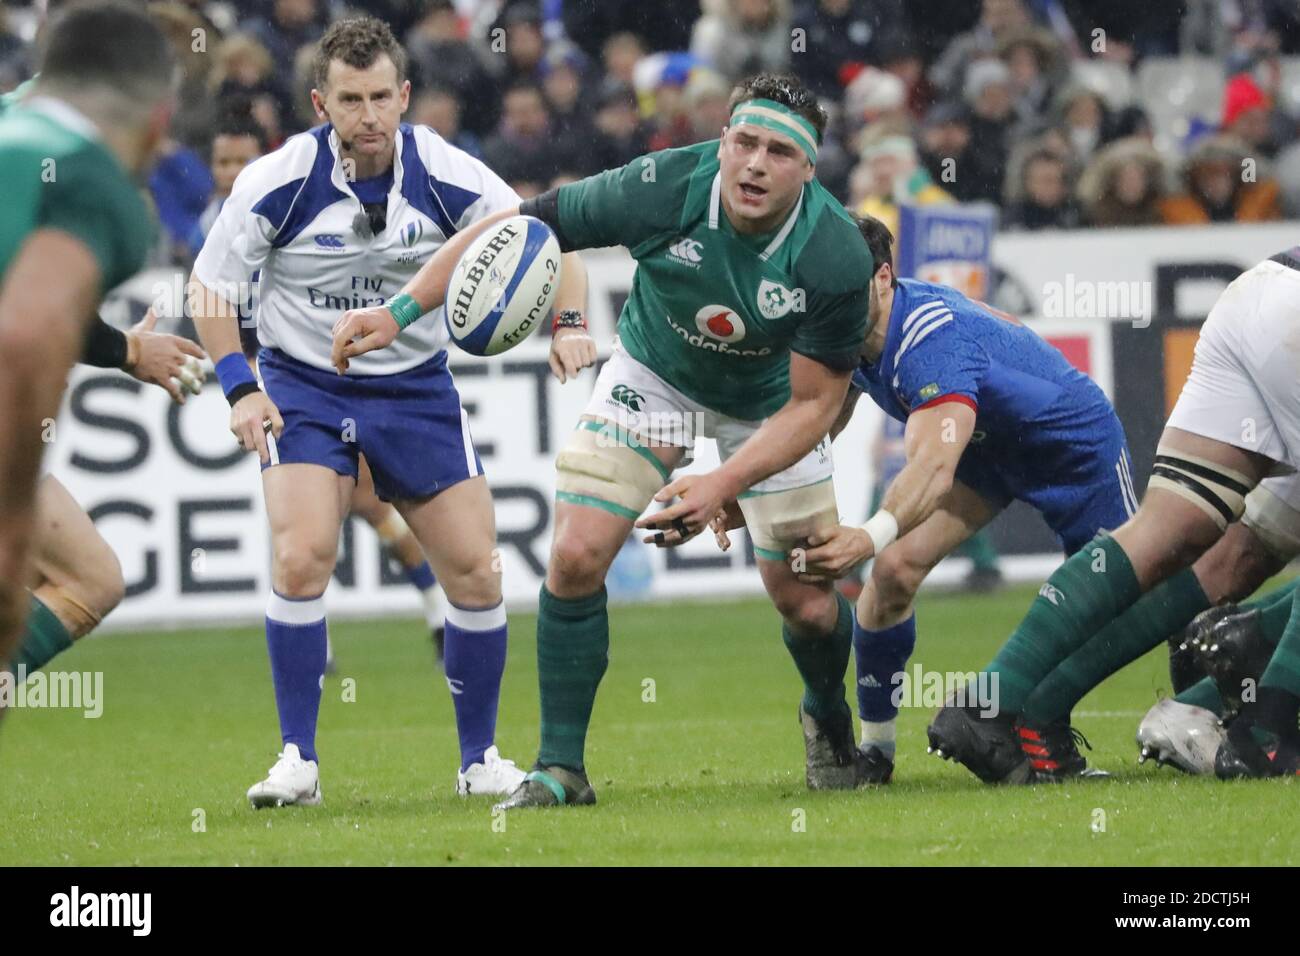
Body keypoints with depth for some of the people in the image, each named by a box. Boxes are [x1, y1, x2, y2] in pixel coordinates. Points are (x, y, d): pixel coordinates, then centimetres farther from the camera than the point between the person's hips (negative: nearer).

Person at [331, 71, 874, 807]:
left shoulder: (836, 257, -32)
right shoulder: (664, 188, -33)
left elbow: (814, 402, -24)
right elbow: (514, 228, -24)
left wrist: (723, 486, -37)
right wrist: (401, 311, -30)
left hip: (770, 406, 0)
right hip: (655, 376, 0)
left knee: (807, 602, -1)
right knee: (576, 558, -15)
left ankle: (830, 718, 35)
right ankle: (561, 767, 0)